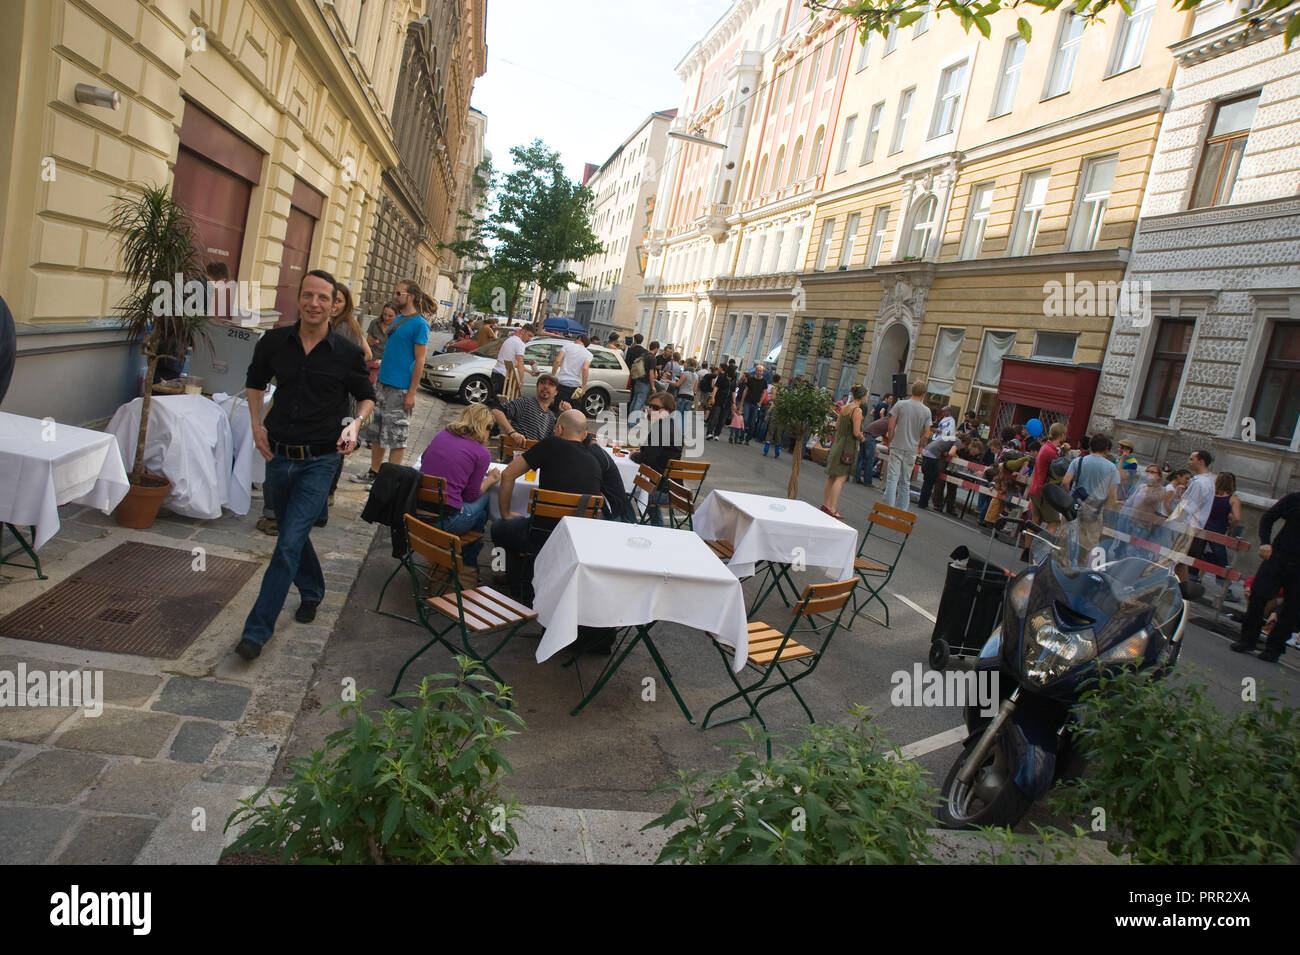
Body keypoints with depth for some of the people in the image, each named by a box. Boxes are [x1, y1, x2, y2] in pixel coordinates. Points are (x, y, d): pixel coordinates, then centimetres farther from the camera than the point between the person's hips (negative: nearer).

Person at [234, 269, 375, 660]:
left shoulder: (347, 353, -8)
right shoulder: (274, 341, -1)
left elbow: (366, 395, 7)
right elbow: (255, 381, 17)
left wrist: (355, 424, -12)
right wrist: (257, 424, 3)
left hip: (319, 461, -4)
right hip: (278, 455, 4)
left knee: (289, 542, -10)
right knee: (292, 534, 18)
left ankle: (258, 629, -3)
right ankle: (312, 592, 43)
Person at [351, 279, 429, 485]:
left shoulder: (419, 324, -11)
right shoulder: (397, 319, 13)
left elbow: (419, 361, -14)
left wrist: (412, 393, -18)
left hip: (400, 388, -9)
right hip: (384, 384, 9)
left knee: (396, 437, -2)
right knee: (376, 432, 14)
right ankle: (374, 472, 25)